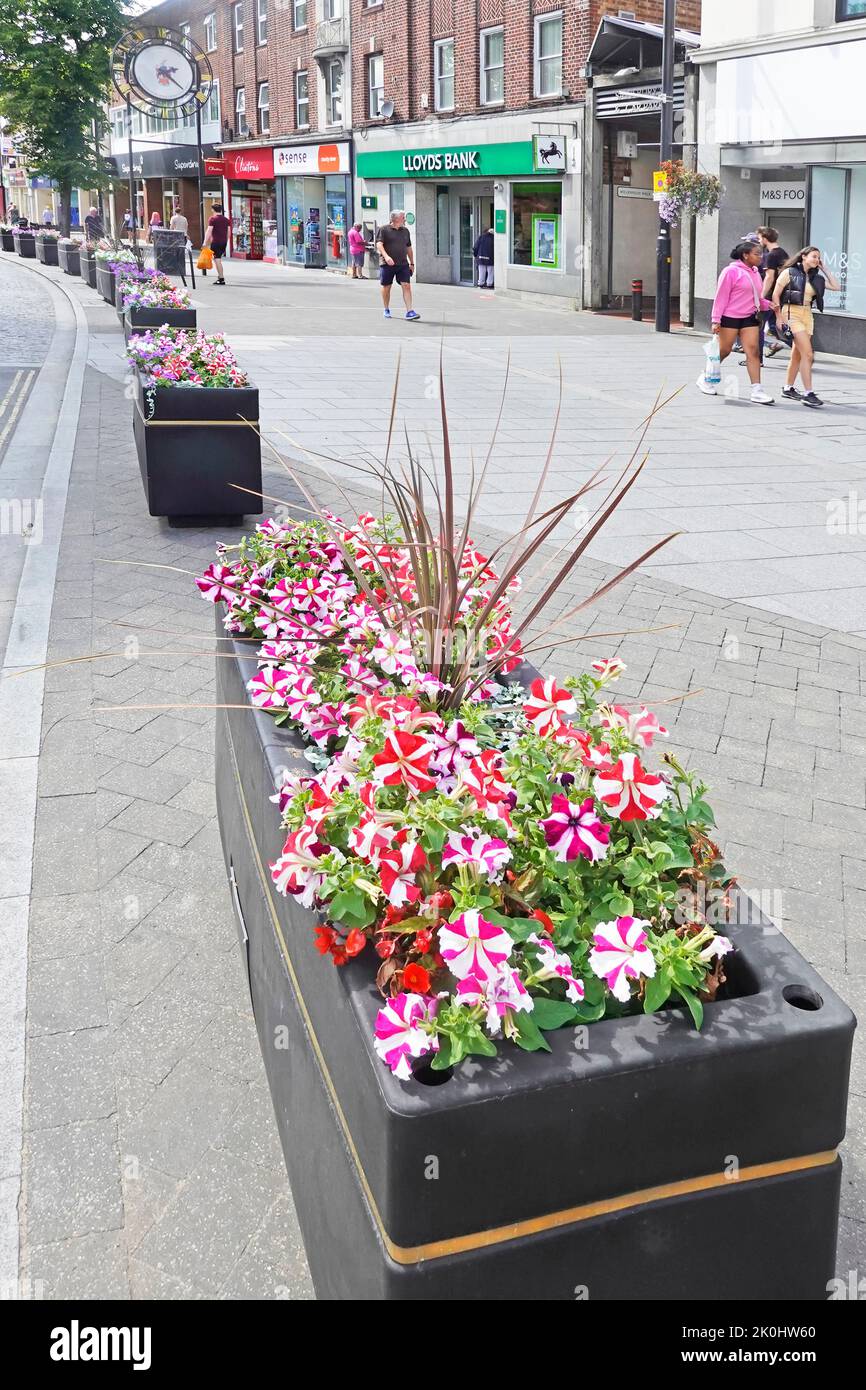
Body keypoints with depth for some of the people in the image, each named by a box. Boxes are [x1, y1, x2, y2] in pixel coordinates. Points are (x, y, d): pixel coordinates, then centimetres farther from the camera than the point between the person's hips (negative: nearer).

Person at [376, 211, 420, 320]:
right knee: (386, 287, 7)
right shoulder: (384, 230, -2)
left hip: (403, 264, 3)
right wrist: (386, 256, -29)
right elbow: (379, 244, -13)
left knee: (406, 286, -9)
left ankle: (409, 311, -13)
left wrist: (412, 263, 21)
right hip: (387, 265, -3)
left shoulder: (405, 231, 15)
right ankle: (387, 310, 24)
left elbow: (409, 248, 22)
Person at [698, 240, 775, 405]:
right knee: (723, 351, 5)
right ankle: (705, 379, 28)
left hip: (749, 317, 6)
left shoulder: (755, 273, 12)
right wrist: (716, 320, -15)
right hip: (730, 317, -6)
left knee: (753, 351, -4)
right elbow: (721, 296, -12)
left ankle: (756, 390, -6)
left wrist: (768, 304, 1)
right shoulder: (731, 271, -11)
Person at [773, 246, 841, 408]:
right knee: (808, 354, -15)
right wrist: (779, 317, -10)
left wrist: (824, 269, 9)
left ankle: (788, 389, 23)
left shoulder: (816, 278, 14)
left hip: (807, 315, 7)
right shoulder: (789, 272, -3)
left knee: (797, 354, 12)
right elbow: (776, 295, -4)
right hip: (792, 313, -7)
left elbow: (836, 286, 10)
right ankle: (808, 394, -15)